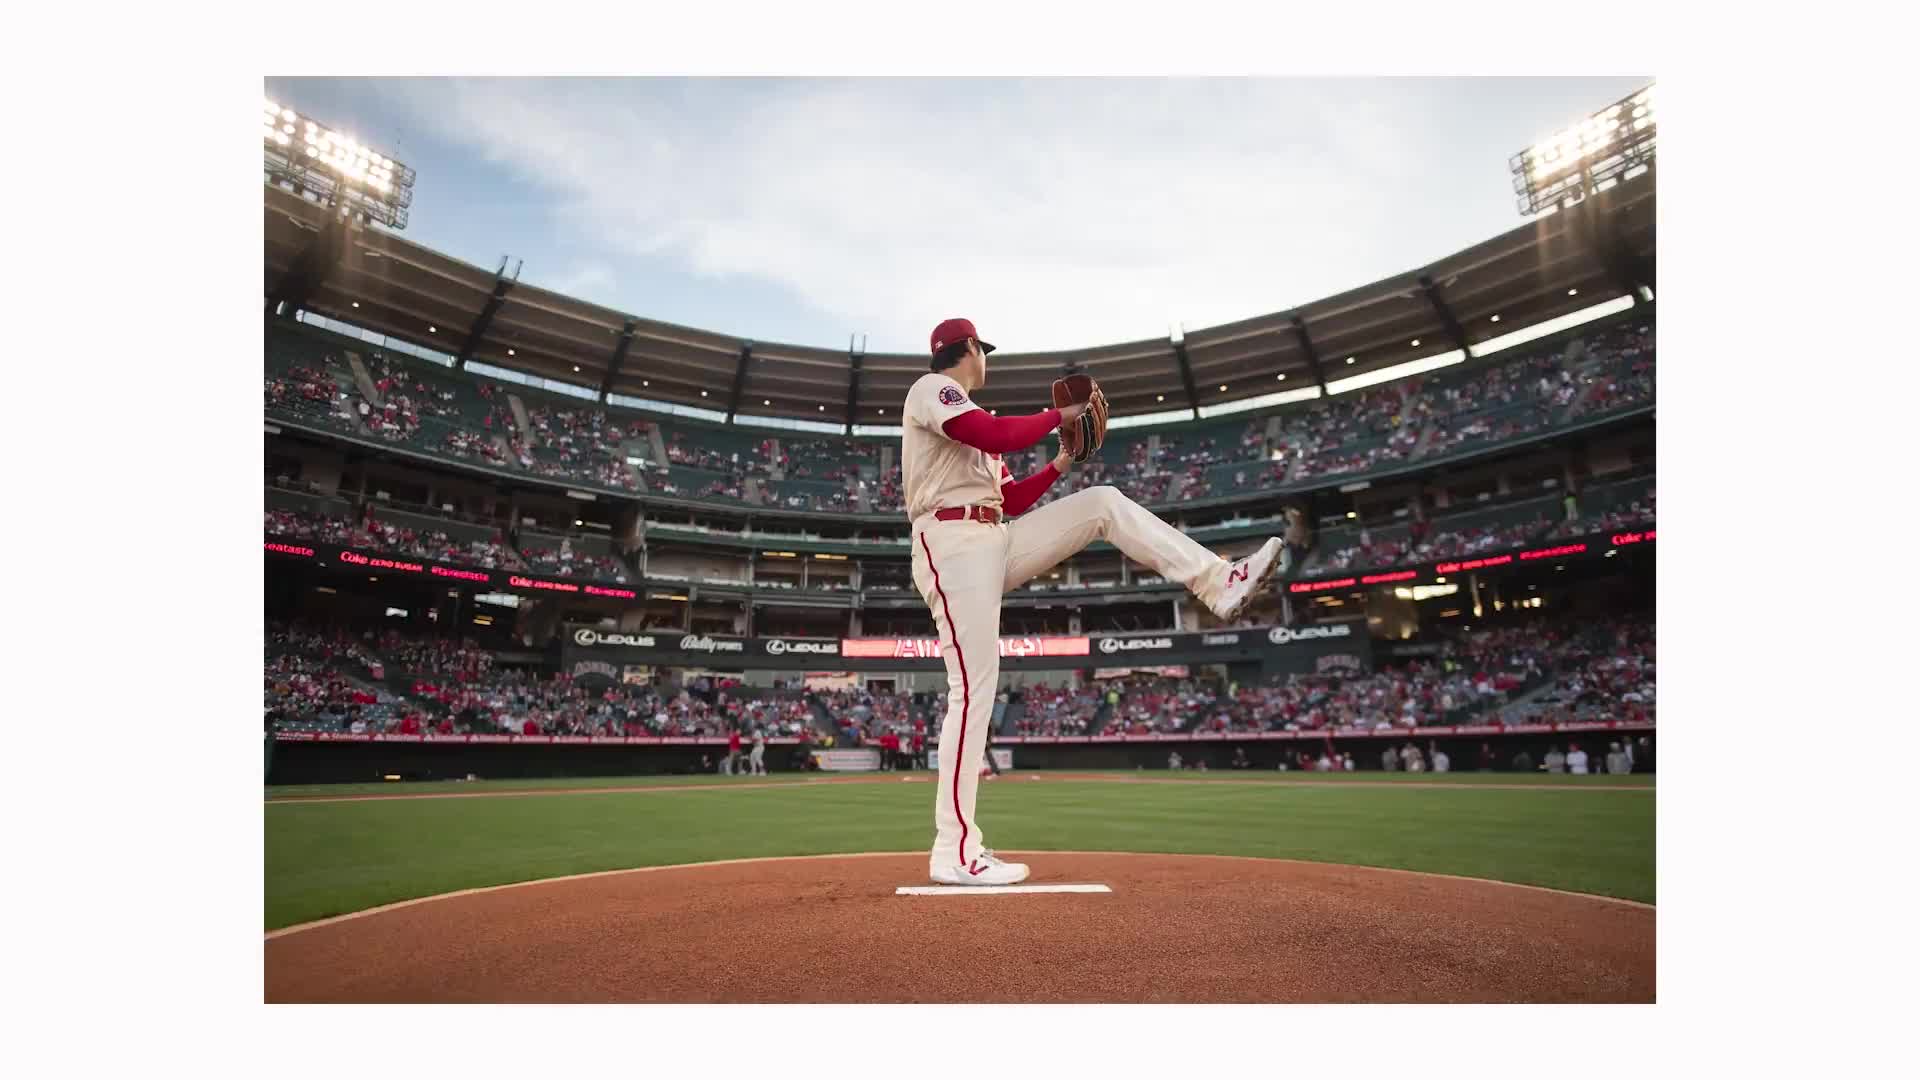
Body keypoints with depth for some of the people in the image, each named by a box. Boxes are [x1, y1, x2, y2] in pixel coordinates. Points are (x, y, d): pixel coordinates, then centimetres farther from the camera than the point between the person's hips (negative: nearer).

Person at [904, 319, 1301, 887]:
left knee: (1102, 502, 4)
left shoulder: (971, 419, 29)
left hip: (997, 542, 9)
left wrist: (1060, 464, 18)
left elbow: (1011, 501, 26)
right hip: (953, 545, -9)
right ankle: (955, 852, -8)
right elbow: (997, 436, -19)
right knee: (974, 688, -14)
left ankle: (1220, 582, -4)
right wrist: (1058, 414, -4)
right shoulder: (930, 388, 1)